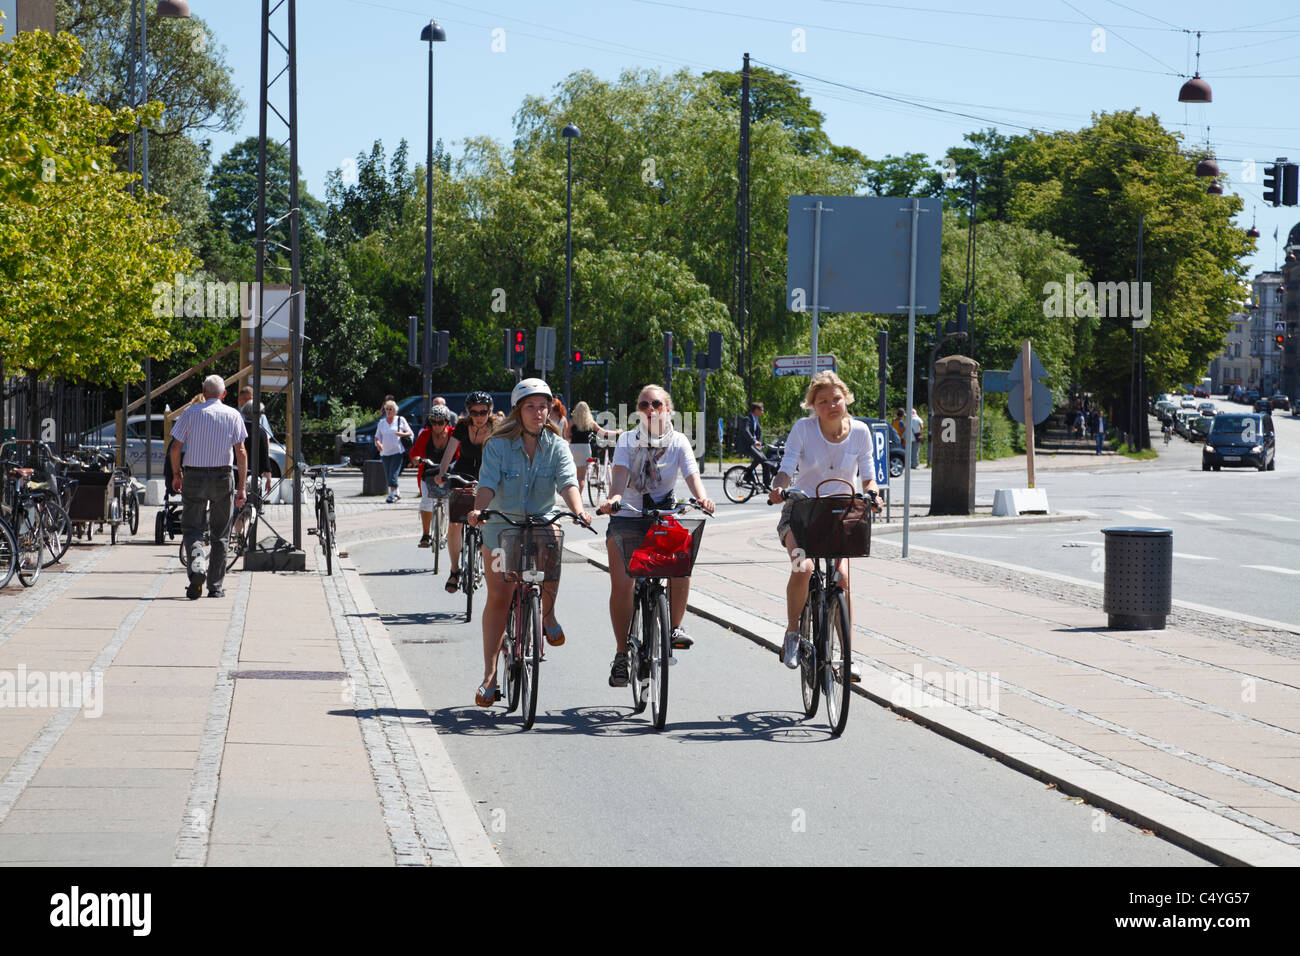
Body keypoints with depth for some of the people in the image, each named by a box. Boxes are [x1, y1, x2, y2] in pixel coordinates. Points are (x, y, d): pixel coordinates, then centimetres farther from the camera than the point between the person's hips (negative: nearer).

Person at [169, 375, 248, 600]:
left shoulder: (191, 412, 1)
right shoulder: (233, 415, 3)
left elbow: (176, 447, -1)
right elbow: (241, 452, -2)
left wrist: (176, 474, 13)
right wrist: (242, 486, 0)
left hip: (193, 475, -1)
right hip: (222, 477, 1)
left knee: (192, 528, 3)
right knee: (220, 534, 10)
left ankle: (197, 565, -25)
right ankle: (215, 586, 11)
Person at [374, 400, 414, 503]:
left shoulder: (400, 420, 3)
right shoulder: (382, 422, 13)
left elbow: (410, 433, 5)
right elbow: (377, 436, 14)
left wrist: (402, 434, -15)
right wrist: (378, 443, -8)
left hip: (397, 452, -5)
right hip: (385, 453, 5)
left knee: (393, 474, -16)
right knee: (387, 475, 6)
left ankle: (392, 495, -14)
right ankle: (397, 494, 23)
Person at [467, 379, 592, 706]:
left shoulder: (556, 446, -2)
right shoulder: (498, 445, -6)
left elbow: (567, 482, -16)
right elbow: (488, 483, -18)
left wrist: (578, 510, -36)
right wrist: (479, 508, -38)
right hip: (501, 525, 0)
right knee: (498, 598, -3)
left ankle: (548, 615, -3)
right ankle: (490, 674, 5)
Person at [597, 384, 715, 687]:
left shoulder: (678, 442, 1)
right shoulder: (628, 441, -1)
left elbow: (692, 475, -14)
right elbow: (620, 474, -18)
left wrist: (701, 497, -37)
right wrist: (613, 498, -40)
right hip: (627, 518, 0)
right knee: (621, 584, -18)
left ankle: (676, 627, -12)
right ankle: (621, 654, -4)